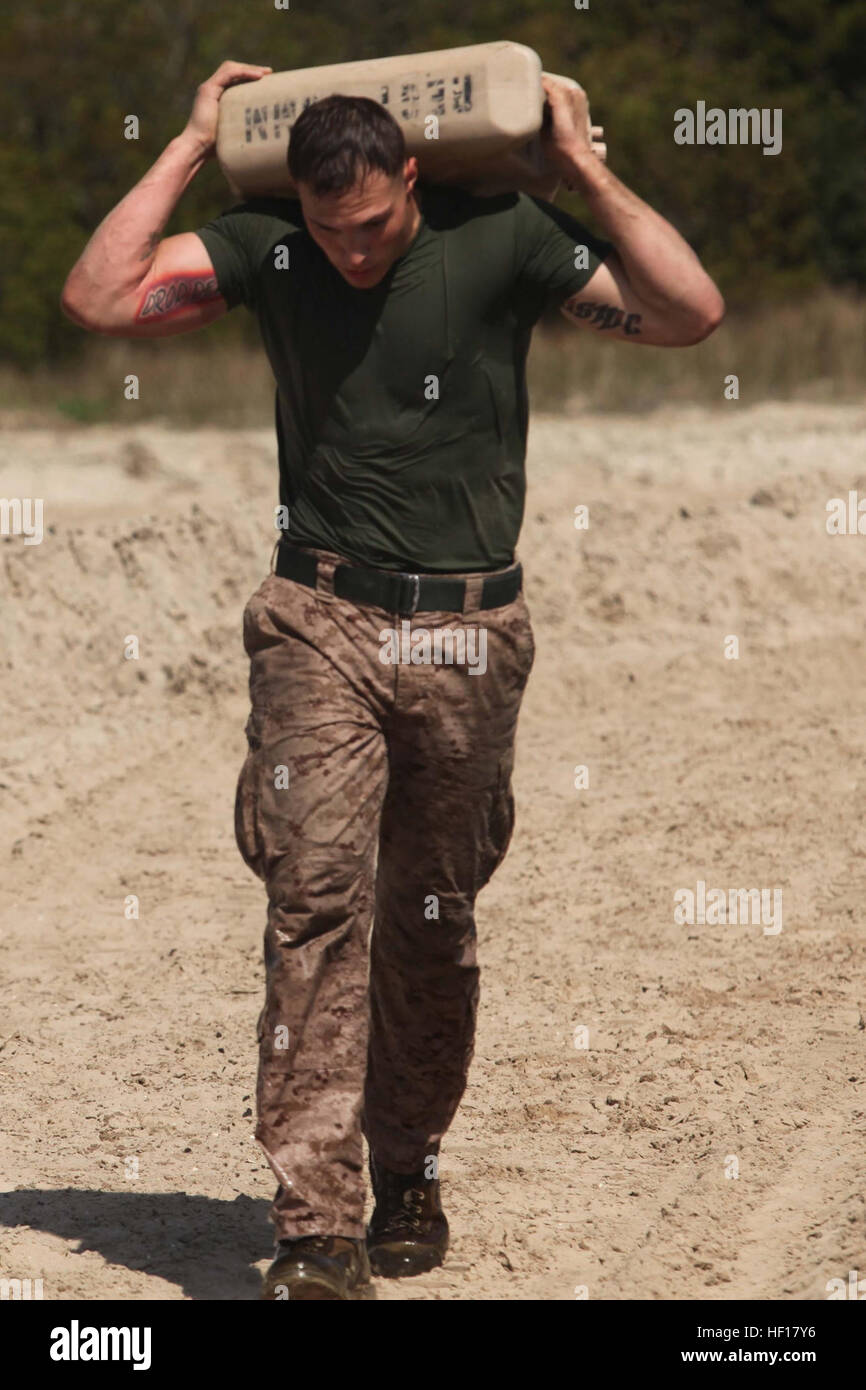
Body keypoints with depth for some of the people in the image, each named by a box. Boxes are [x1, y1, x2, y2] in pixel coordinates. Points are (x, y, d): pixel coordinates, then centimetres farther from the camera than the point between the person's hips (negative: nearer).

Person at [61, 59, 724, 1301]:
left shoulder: (502, 240, -2)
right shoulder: (266, 248, 3)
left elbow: (690, 314, -7)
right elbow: (98, 298, -5)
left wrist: (586, 169, -8)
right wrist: (194, 146, -1)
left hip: (467, 634, 0)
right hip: (320, 627, 0)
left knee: (433, 921, 10)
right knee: (318, 902, -13)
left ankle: (410, 1175, 27)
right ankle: (317, 1225, -16)